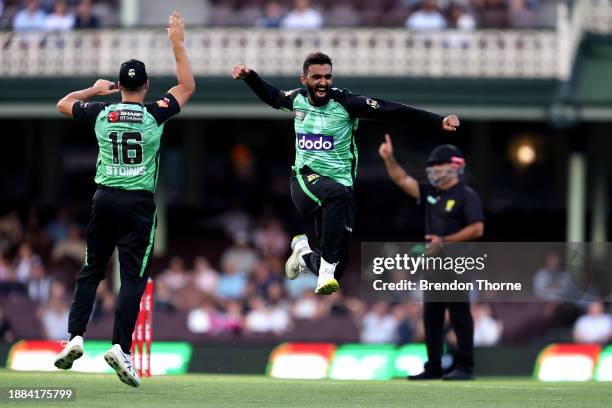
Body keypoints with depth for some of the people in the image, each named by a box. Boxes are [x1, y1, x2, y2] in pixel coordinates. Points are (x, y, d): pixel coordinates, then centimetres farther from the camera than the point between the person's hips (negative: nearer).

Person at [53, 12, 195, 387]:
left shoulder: (101, 113, 2)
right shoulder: (155, 114, -5)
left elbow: (63, 104, 21)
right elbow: (188, 86, 10)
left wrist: (95, 89, 33)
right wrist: (178, 43, 14)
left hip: (105, 198, 3)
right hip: (139, 203, -3)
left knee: (91, 271, 13)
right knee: (133, 278, -4)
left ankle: (75, 337, 0)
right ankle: (121, 347, -15)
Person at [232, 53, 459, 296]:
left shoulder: (345, 103, -9)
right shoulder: (297, 99, 3)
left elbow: (392, 111, -17)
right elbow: (272, 97, 29)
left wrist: (438, 122, -24)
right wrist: (249, 76, 20)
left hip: (340, 184, 0)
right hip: (305, 180, 0)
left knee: (337, 267, -2)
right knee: (337, 194, -38)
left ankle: (304, 254, 33)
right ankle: (326, 269, -36)